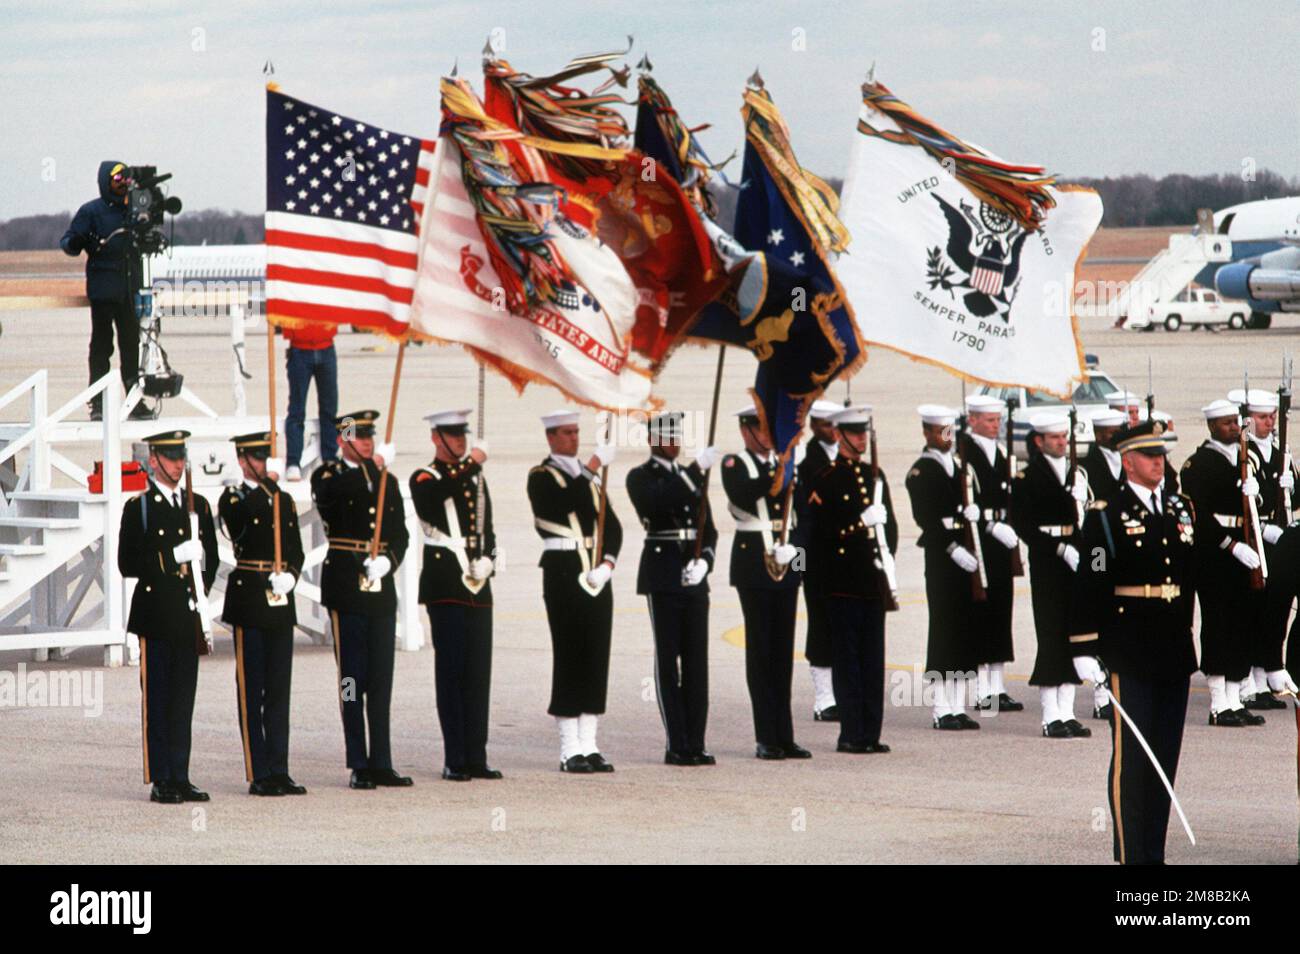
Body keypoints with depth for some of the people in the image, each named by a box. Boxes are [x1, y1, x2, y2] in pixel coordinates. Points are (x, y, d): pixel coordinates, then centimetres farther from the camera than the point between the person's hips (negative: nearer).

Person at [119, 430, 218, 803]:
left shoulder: (198, 505, 14)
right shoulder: (139, 508, -1)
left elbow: (211, 558, 19)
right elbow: (128, 563, -6)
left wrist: (201, 588, 1)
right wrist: (171, 559, -16)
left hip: (188, 614, 5)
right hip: (156, 614, -5)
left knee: (184, 698, 6)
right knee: (157, 698, -3)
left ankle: (180, 778, 10)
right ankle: (161, 781, -1)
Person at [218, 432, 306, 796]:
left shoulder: (284, 500, 14)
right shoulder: (233, 500, -3)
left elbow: (296, 549, 12)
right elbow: (249, 515, -27)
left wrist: (290, 576, -7)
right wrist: (268, 483, -23)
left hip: (280, 603, 6)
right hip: (249, 604, -6)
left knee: (279, 689, 7)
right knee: (252, 692, -2)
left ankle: (279, 771, 11)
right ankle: (259, 775, -1)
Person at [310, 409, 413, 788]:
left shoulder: (388, 481, 14)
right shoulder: (328, 476, -1)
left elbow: (400, 534, 12)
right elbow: (334, 494, -26)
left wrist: (388, 561, -8)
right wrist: (372, 466, -27)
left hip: (381, 587, 5)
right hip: (346, 587, -5)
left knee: (381, 679, 7)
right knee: (353, 677, -3)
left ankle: (381, 764, 10)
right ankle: (359, 766, -1)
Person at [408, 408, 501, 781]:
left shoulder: (476, 478, 19)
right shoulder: (424, 480, 0)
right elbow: (438, 492, -26)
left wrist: (487, 561, 1)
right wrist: (472, 463, -24)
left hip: (478, 585, 6)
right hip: (445, 586, -6)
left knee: (478, 672, 5)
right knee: (452, 670, -7)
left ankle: (476, 757, 8)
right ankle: (454, 760, -6)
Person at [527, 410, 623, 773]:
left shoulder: (589, 477, 17)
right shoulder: (541, 478, -2)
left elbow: (613, 525, 13)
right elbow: (569, 500, -21)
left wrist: (607, 565, -2)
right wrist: (594, 466, -19)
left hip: (597, 577, 6)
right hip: (564, 574, -6)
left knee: (597, 659, 5)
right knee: (569, 657, -6)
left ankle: (589, 746, 9)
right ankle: (570, 750, -4)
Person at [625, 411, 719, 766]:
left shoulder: (691, 477, 17)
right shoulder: (640, 478, -1)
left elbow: (708, 528, 15)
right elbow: (657, 503, -23)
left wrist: (704, 560, -5)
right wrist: (696, 469, -27)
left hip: (694, 577, 5)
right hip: (662, 574, -5)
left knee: (697, 660, 3)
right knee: (668, 659, -4)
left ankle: (695, 743, 7)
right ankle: (676, 746, -3)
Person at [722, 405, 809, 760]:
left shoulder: (783, 464, 15)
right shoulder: (735, 464, -2)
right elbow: (741, 496, -22)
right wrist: (775, 477, -31)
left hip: (785, 564, 5)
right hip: (754, 561, -5)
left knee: (783, 650, 6)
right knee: (760, 648, -5)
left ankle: (784, 735, 9)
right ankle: (766, 738, -4)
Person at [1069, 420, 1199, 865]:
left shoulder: (1182, 510, 12)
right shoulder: (1106, 515, -5)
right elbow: (1089, 586, -9)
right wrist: (1085, 649, -13)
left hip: (1175, 654, 6)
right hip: (1128, 656, -6)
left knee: (1166, 756, 8)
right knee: (1131, 756, -3)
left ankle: (1155, 853, 14)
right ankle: (1132, 856, 0)